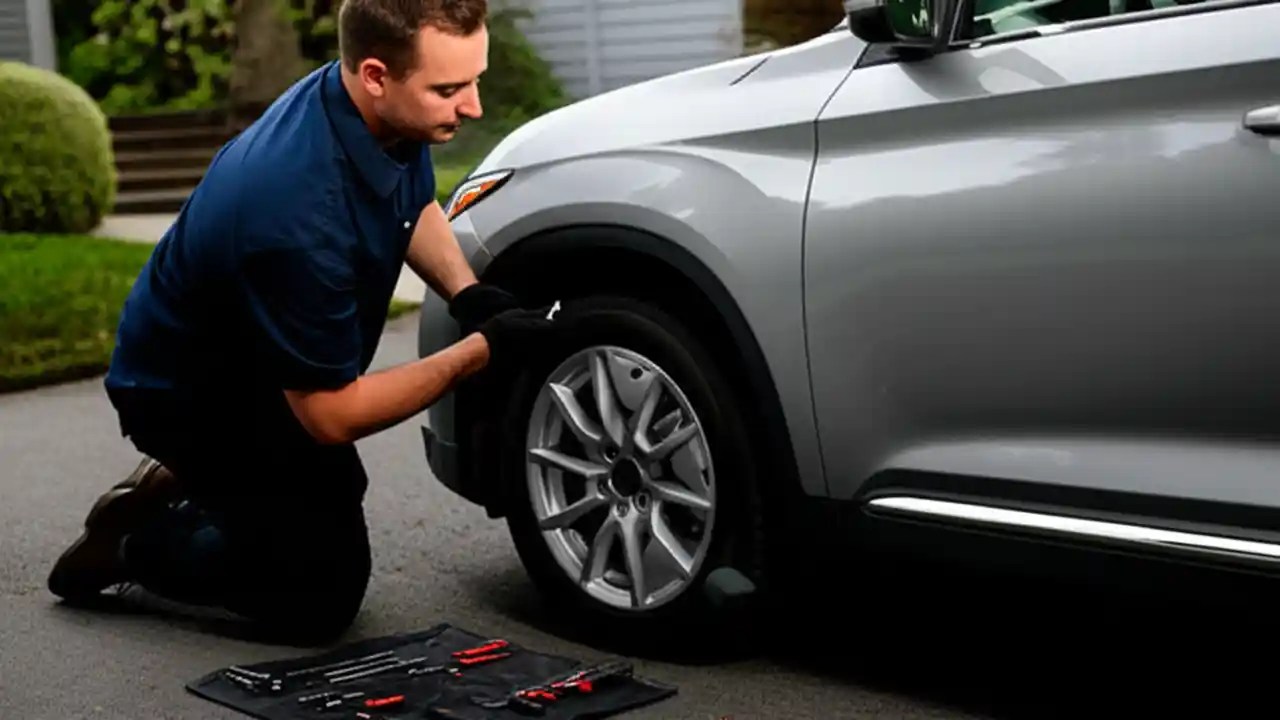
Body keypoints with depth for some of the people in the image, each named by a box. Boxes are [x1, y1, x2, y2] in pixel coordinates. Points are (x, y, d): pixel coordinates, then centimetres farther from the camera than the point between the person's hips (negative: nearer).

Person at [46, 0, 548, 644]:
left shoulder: (389, 117, -16)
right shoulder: (302, 210, -40)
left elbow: (417, 203, 10)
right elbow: (332, 415, -30)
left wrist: (466, 293, -9)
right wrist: (482, 348, -28)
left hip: (265, 366, 9)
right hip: (190, 394, -9)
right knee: (321, 597, -3)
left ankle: (177, 487, 26)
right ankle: (131, 543, 8)